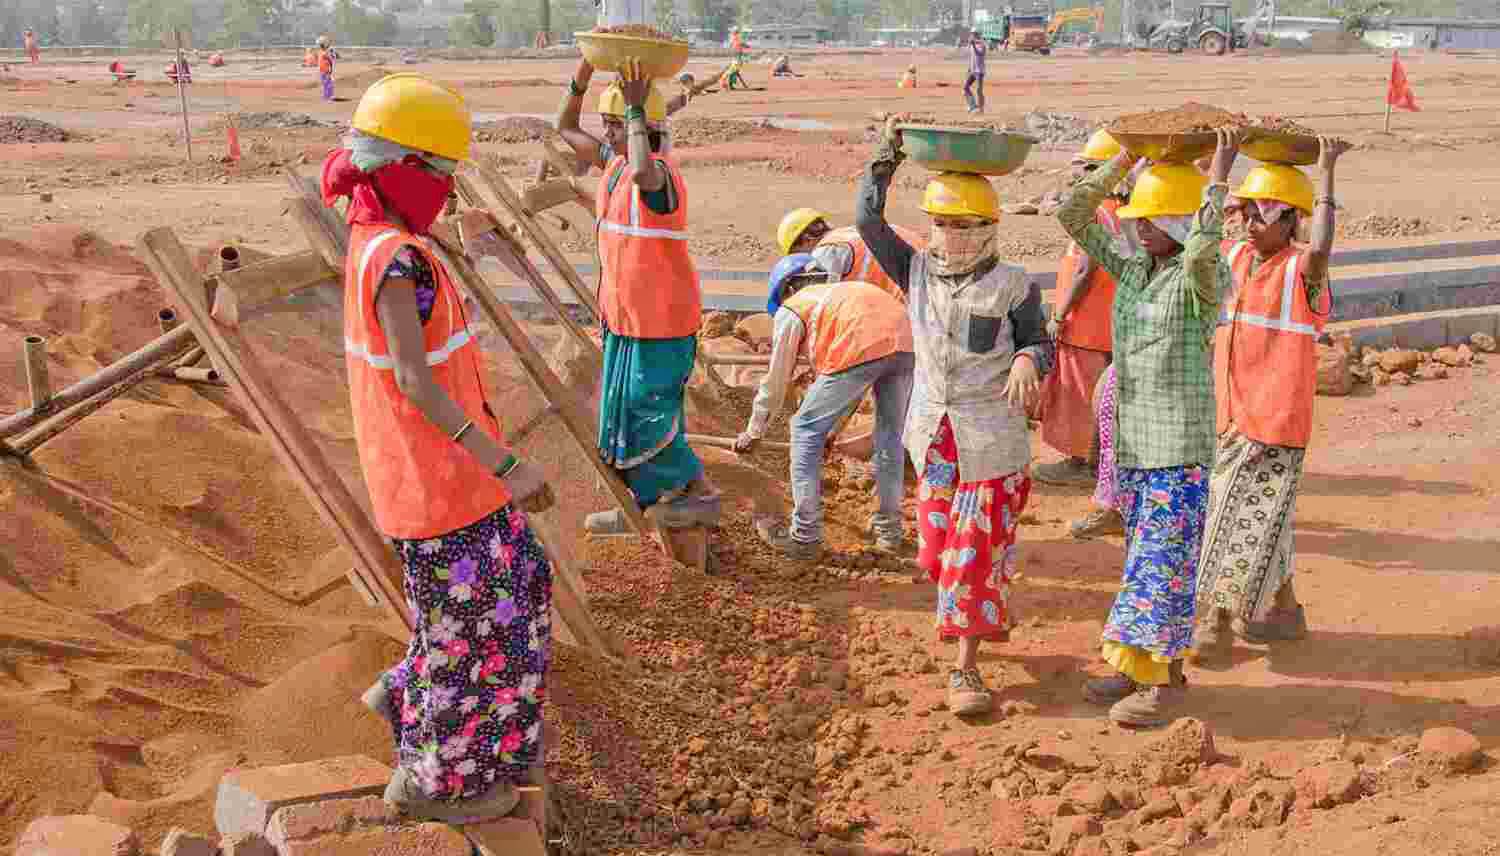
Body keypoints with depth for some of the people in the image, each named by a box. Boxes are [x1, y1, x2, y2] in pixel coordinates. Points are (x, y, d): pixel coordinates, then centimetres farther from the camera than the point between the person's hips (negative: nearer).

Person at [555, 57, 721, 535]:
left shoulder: (659, 173, -21)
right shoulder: (614, 162, 6)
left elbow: (642, 172, -47)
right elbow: (566, 129, 18)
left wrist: (635, 109, -35)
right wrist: (583, 74, 2)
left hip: (659, 322, -9)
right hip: (627, 316, 9)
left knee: (650, 415, -4)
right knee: (625, 410, 15)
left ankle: (702, 495, 12)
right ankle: (641, 506, 26)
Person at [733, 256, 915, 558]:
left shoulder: (792, 308, 22)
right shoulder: (845, 291, 41)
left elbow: (776, 380, 24)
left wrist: (753, 433, 36)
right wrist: (834, 428, 57)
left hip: (861, 350, -6)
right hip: (906, 343, 6)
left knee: (806, 430, 10)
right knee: (890, 436, 24)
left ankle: (805, 537, 13)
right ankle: (889, 529, 33)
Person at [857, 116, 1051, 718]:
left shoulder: (1012, 286, -10)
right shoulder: (918, 272, 2)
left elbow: (1041, 345, -2)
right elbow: (868, 220, -2)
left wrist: (1026, 363, -25)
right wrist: (889, 153, -2)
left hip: (991, 441, -5)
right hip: (933, 435, 5)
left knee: (977, 553, -1)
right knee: (938, 548, 13)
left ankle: (965, 667, 8)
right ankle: (988, 616, 41)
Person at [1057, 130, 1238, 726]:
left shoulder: (1203, 278, -12)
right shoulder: (1132, 269, 8)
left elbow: (1202, 249, -36)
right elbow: (1073, 218, 6)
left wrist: (1220, 175, -28)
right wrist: (1123, 163, 1)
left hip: (1181, 446, -7)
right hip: (1132, 440, 7)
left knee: (1163, 560, -5)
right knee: (1145, 555, 14)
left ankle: (1167, 680, 4)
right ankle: (1143, 668, 24)